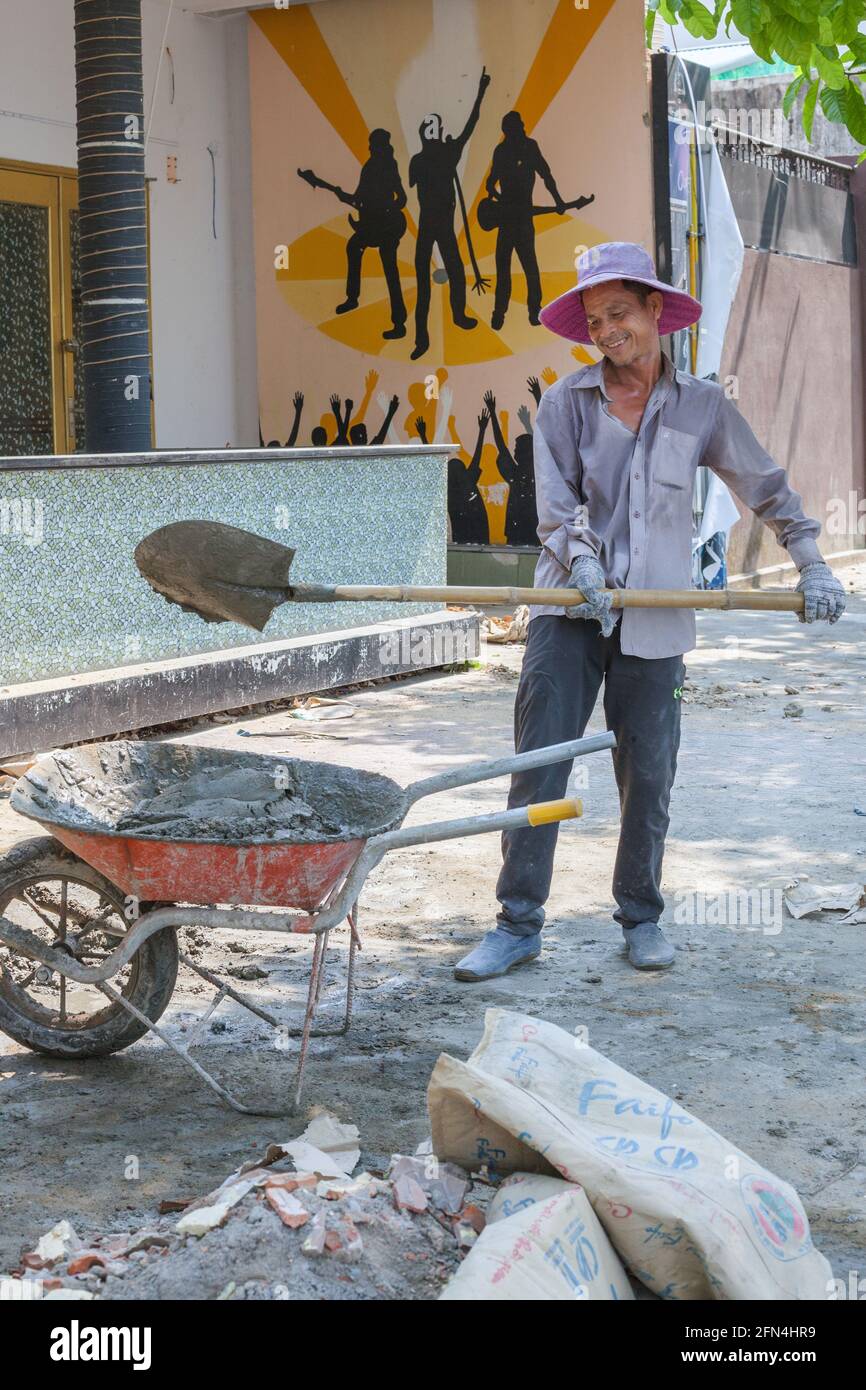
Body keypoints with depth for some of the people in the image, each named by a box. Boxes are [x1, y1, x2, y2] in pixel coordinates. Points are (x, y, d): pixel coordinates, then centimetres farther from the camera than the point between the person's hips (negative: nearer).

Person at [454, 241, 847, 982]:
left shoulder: (702, 406, 4)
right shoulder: (565, 403, 2)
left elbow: (767, 489, 13)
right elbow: (555, 505, -4)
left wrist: (812, 565, 6)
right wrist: (582, 564, -22)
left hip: (654, 620, 0)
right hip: (568, 613, 0)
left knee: (648, 775, 6)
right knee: (537, 766, -4)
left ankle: (642, 918, 23)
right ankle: (518, 924, 4)